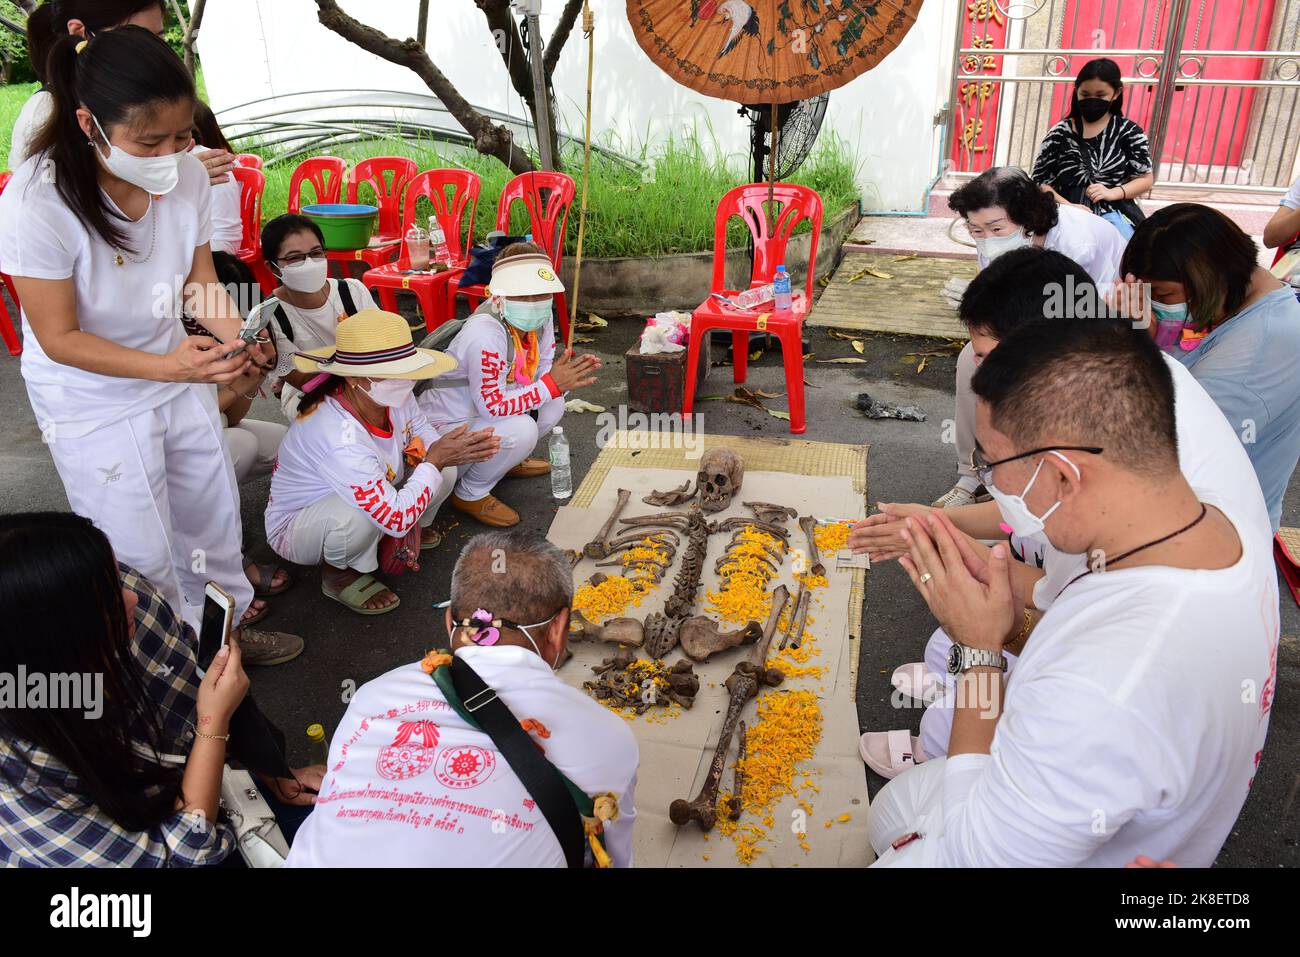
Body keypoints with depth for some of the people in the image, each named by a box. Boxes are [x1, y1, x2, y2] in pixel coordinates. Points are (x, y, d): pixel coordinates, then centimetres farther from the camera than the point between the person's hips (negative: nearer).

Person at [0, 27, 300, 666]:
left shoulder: (185, 174, -16)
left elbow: (199, 281, -2)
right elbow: (59, 338, -21)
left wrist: (231, 334, -23)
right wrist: (168, 366, -34)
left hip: (177, 371, 5)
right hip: (92, 402, -5)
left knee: (213, 512, 19)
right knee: (143, 553, 5)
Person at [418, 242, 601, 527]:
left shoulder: (540, 319, -8)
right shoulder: (485, 333, -33)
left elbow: (543, 376, 0)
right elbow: (492, 406, -33)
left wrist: (568, 377, -23)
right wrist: (551, 385, -33)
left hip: (483, 414, 8)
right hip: (446, 429, -8)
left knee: (553, 405, 0)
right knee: (521, 429, -30)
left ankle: (509, 461, 21)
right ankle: (470, 494, -6)